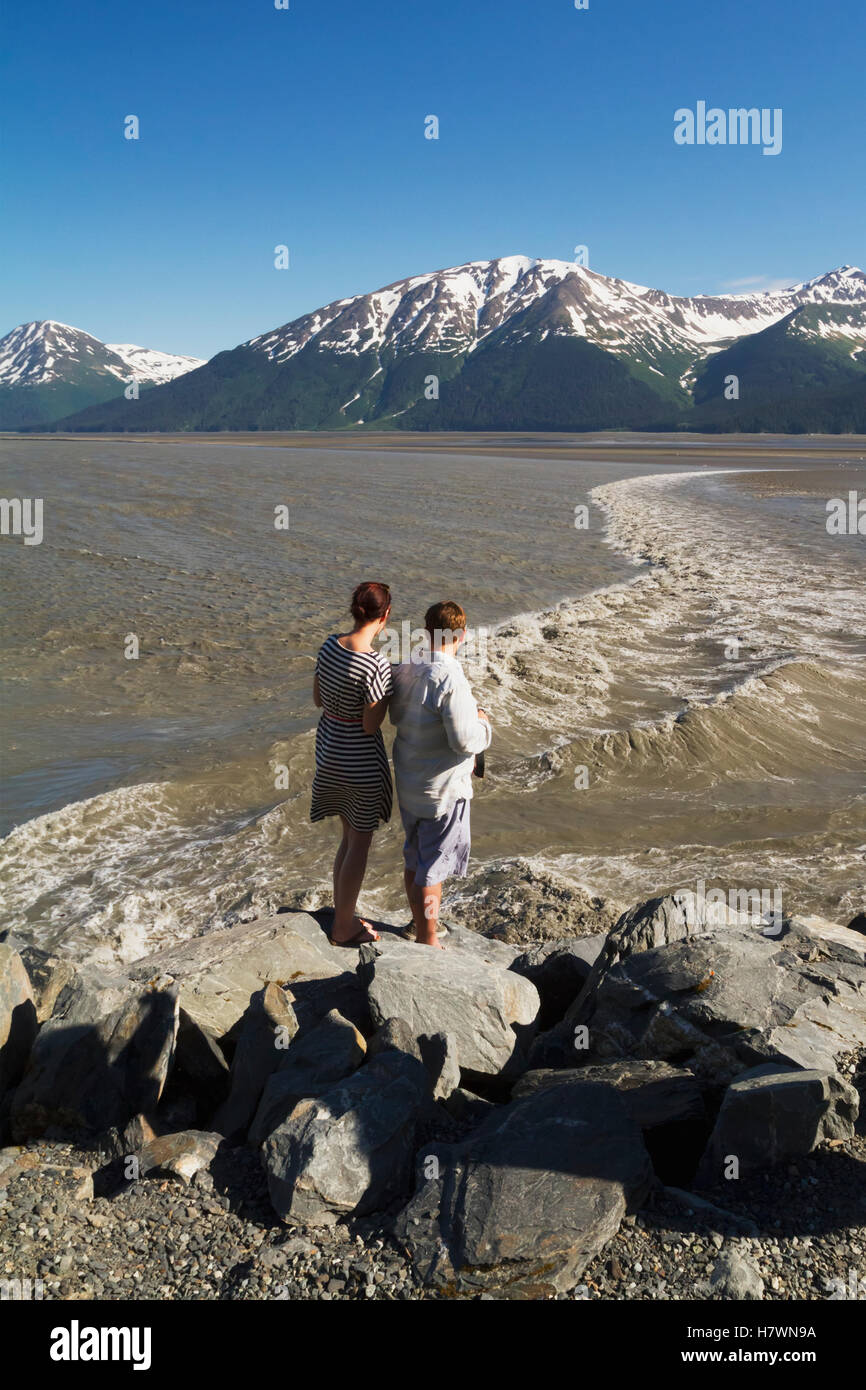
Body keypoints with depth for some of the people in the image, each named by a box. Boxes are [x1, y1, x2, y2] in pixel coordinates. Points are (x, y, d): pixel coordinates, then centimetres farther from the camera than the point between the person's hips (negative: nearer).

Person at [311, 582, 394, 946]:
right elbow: (371, 726, -21)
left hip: (329, 747, 8)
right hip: (361, 757, -8)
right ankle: (344, 928, 23)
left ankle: (342, 914, 36)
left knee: (350, 835, 23)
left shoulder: (330, 645, -4)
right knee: (360, 842, 10)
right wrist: (388, 691, -7)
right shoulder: (377, 666, -26)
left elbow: (318, 699, 7)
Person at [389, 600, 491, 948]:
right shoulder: (450, 681, -26)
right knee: (432, 870, 6)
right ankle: (429, 943, 20)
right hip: (442, 789, -8)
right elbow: (465, 741, -27)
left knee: (413, 860, 23)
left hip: (408, 782, 8)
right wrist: (482, 723, -5)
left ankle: (419, 927, 42)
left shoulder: (406, 668, -2)